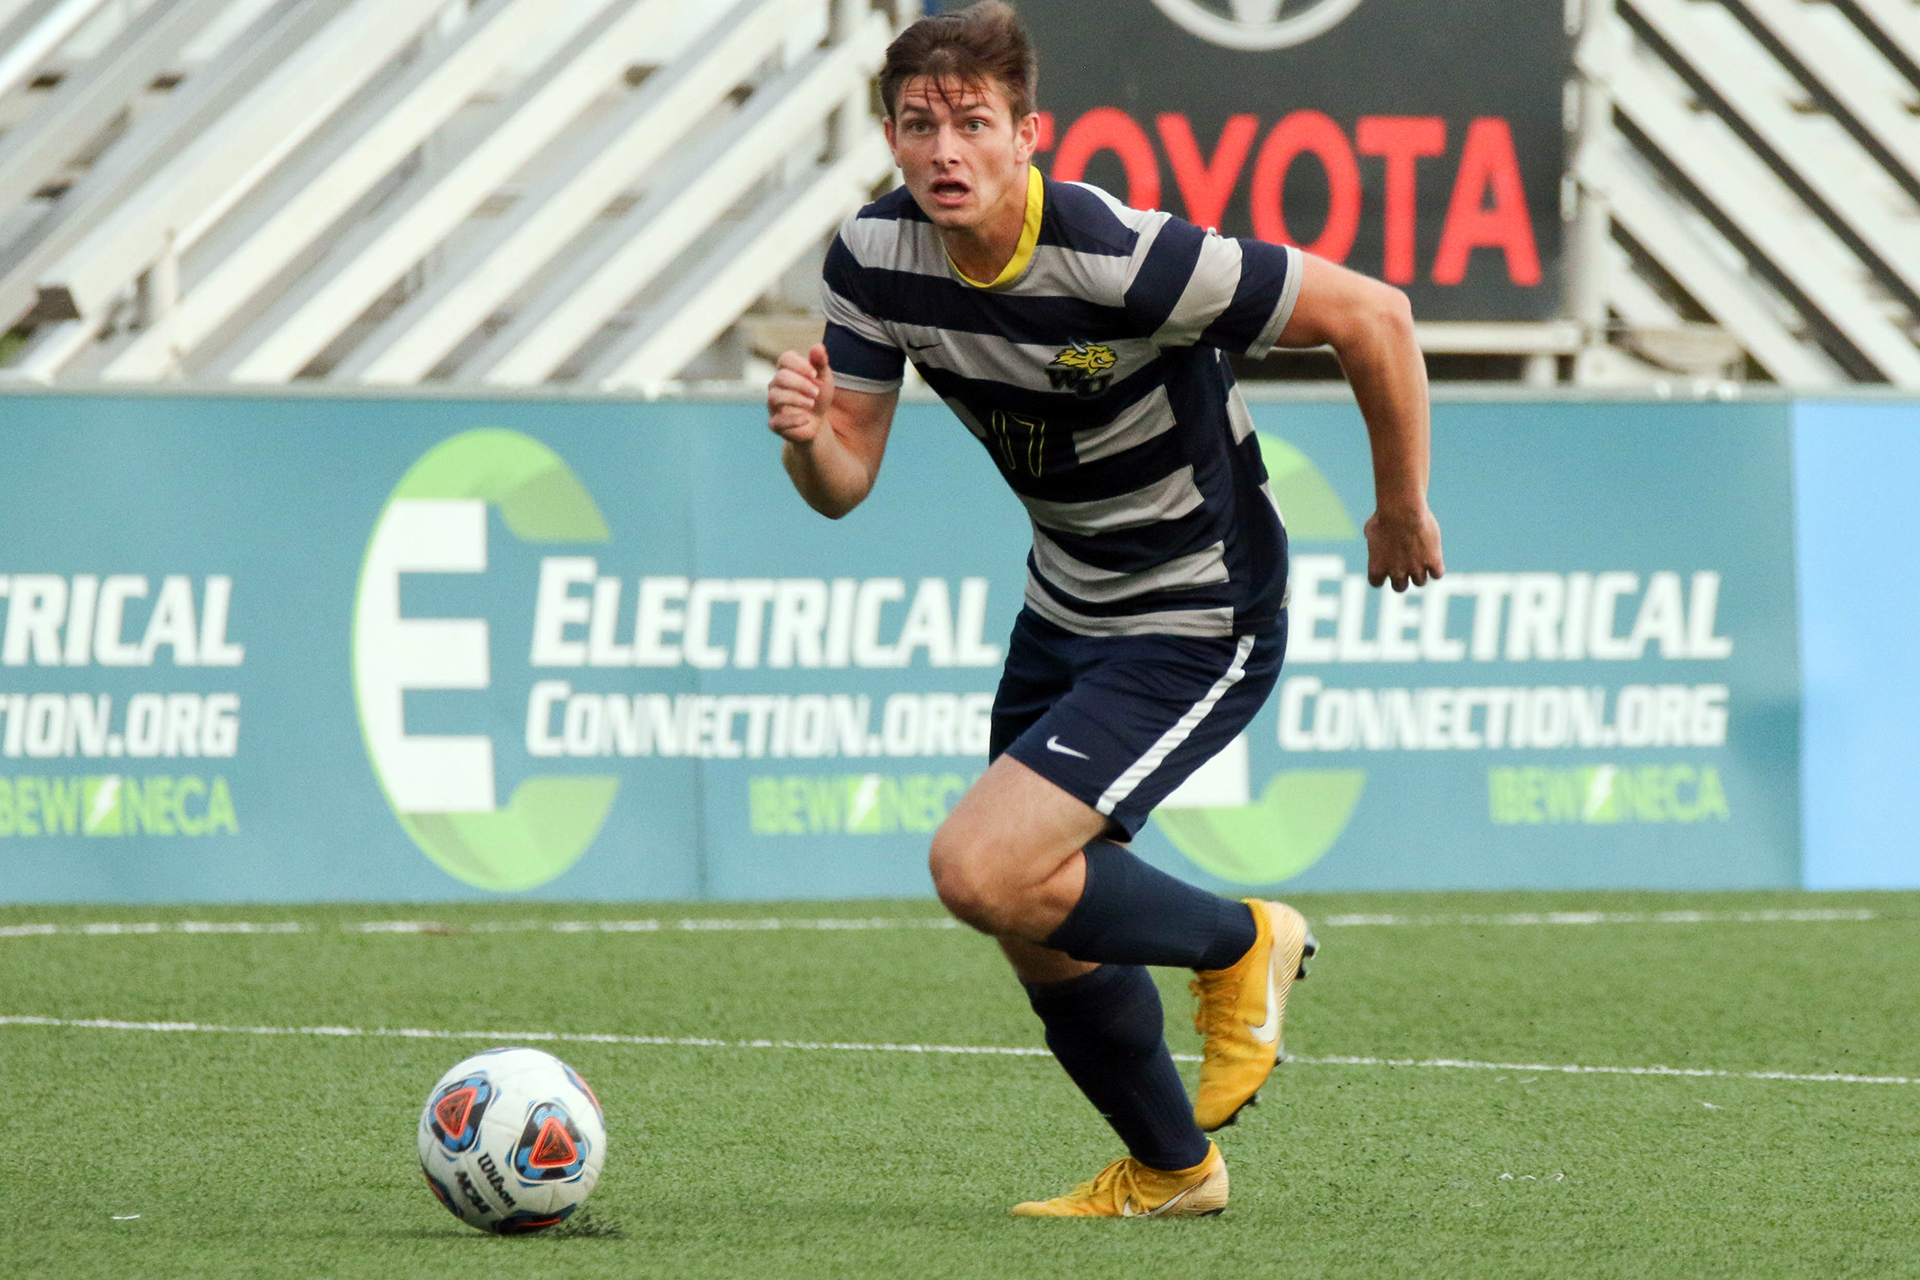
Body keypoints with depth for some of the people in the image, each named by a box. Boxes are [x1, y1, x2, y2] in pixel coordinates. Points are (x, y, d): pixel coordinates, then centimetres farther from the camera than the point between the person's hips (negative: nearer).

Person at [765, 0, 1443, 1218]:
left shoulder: (1121, 259, -31)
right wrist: (808, 437, -28)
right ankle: (1170, 1169, 39)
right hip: (1066, 610, 7)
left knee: (984, 874, -20)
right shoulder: (874, 259, -11)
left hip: (1199, 626, -7)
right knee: (1040, 927, 14)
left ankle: (1239, 945, 7)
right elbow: (846, 481, -3)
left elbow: (1371, 313, -23)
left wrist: (1402, 510, -10)